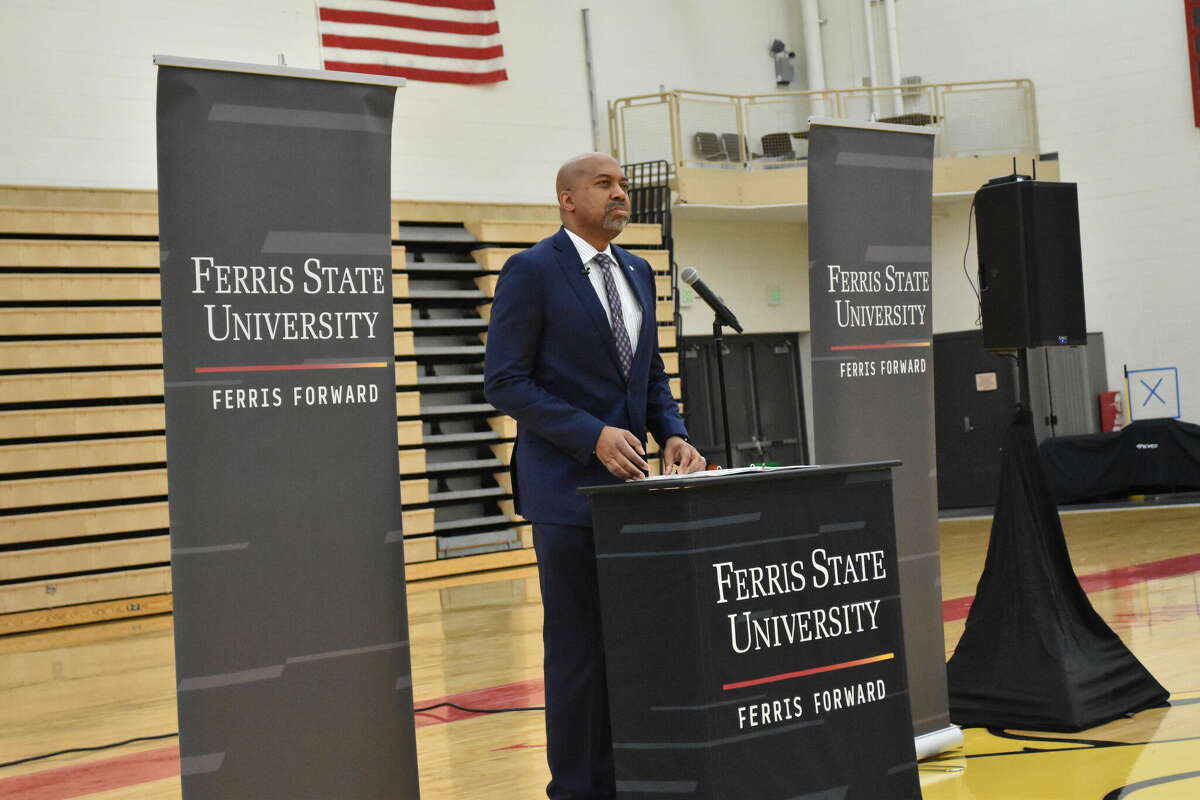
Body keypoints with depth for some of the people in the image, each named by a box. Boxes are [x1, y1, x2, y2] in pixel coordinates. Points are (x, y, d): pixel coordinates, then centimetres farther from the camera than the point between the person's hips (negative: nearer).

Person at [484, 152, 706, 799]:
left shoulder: (638, 273, 15)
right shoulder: (531, 272, -6)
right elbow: (505, 382, -10)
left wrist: (673, 434, 0)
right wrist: (594, 435, -18)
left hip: (631, 485, 6)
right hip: (568, 488, -6)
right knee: (579, 649, -2)